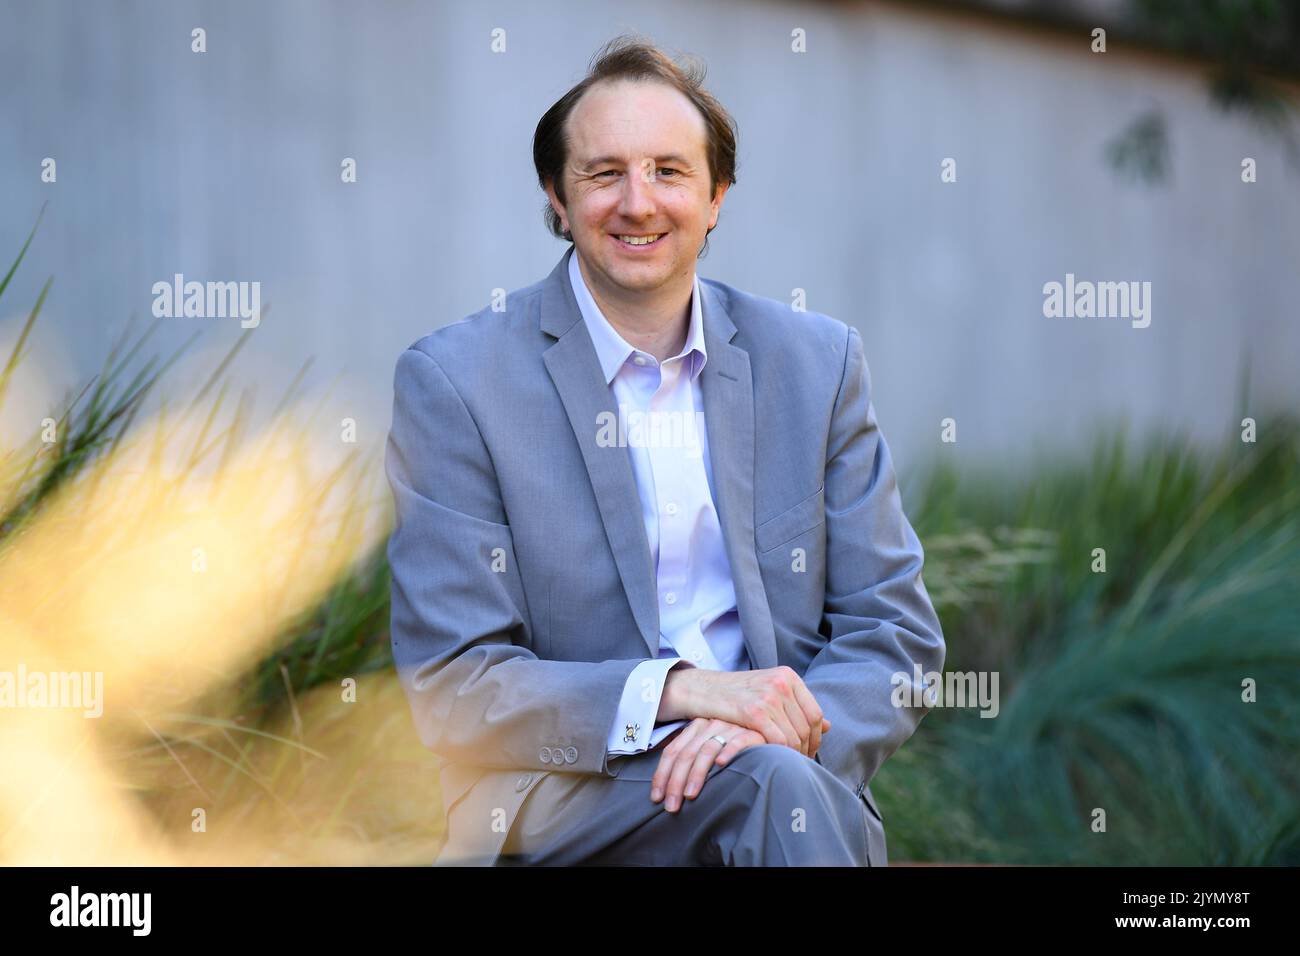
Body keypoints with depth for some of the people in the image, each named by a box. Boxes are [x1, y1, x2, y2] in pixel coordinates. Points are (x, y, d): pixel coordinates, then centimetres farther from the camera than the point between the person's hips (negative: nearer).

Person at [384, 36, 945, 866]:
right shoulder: (452, 381, -1)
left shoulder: (817, 362, 9)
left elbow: (896, 637, 8)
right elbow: (448, 687, -5)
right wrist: (675, 690, -20)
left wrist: (780, 723, -15)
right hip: (561, 806, -3)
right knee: (773, 786, -32)